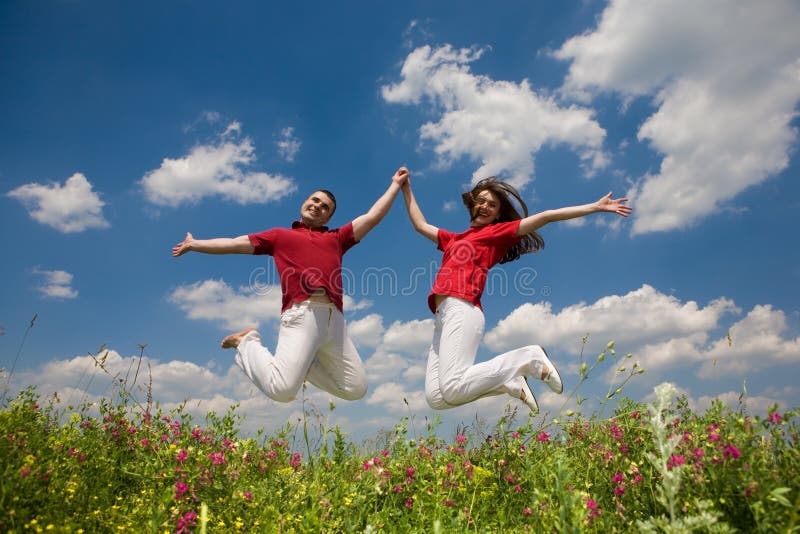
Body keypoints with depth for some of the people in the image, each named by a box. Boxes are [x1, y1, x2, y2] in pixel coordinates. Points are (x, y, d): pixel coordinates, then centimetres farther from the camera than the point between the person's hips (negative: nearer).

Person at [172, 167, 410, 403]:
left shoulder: (336, 237, 29)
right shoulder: (280, 235, 25)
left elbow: (373, 216, 29)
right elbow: (236, 243, 26)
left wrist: (396, 184, 33)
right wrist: (194, 244, 26)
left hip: (334, 318, 4)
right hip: (302, 313, -4)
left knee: (356, 389, 5)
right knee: (281, 389, -19)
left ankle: (302, 364, 22)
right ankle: (247, 344, 10)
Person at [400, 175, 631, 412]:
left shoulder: (498, 231, 15)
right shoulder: (453, 239, 33)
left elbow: (546, 216, 12)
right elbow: (421, 225, 43)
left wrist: (596, 207, 9)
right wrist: (406, 189, 47)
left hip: (461, 309, -6)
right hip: (442, 317, 7)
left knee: (452, 390, -25)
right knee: (435, 398, -12)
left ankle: (526, 359, -7)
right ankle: (507, 380, 2)